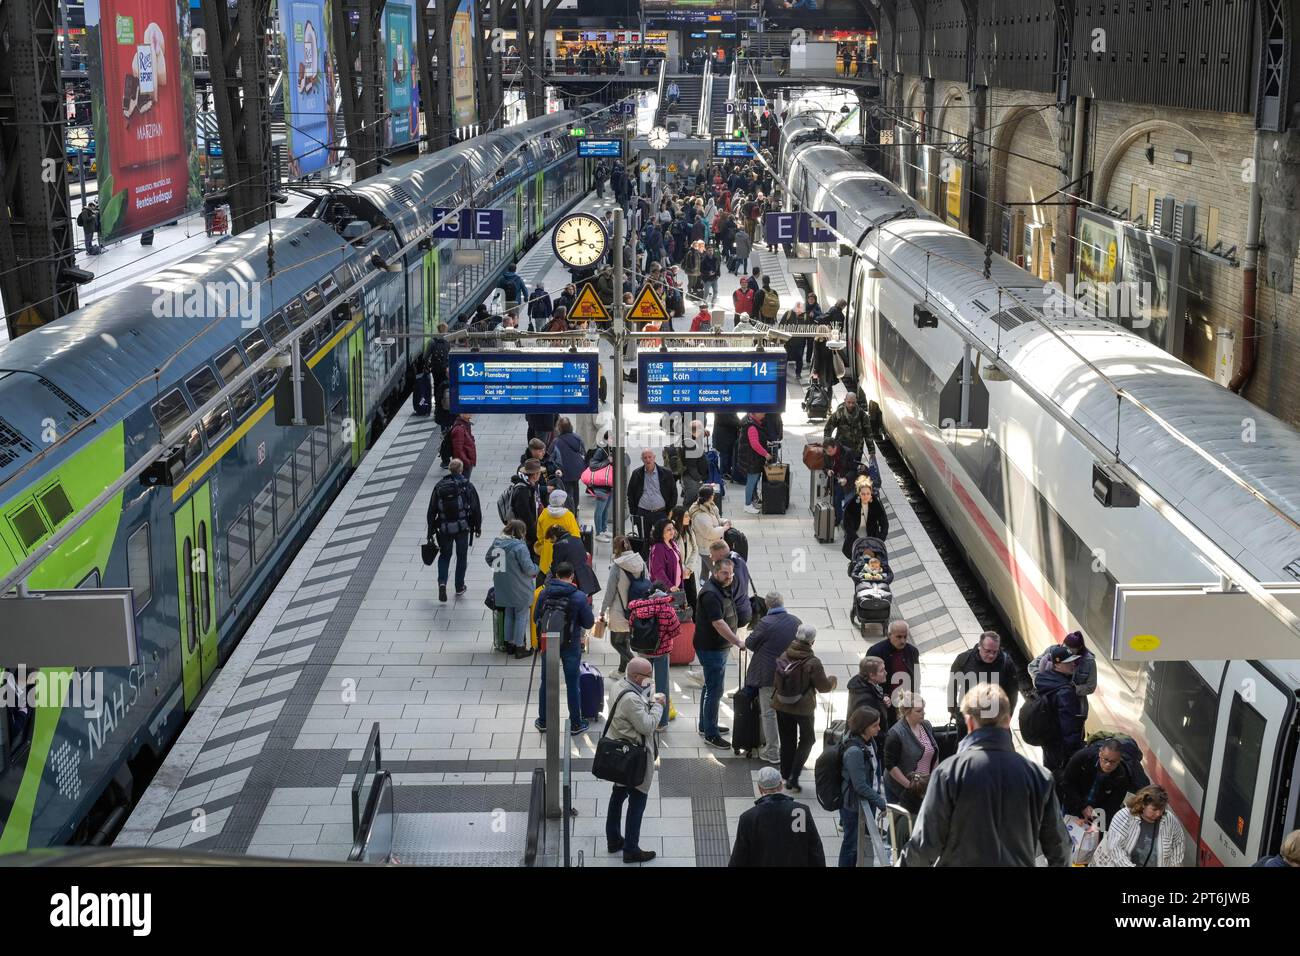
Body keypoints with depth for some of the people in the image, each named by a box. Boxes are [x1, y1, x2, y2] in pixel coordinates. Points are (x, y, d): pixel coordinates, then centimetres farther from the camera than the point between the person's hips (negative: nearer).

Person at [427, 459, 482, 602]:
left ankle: (442, 583, -5)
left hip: (444, 529, 2)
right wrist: (478, 526, 7)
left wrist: (431, 531, 10)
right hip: (462, 528, -1)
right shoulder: (467, 486, -7)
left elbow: (431, 510, 2)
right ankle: (459, 587, 20)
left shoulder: (439, 486, 0)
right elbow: (476, 509, -5)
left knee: (444, 556, 16)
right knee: (461, 556, 14)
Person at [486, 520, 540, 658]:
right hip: (520, 590, -6)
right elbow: (529, 568, -21)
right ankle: (520, 647, 13)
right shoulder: (520, 547, -21)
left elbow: (489, 560, 14)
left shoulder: (496, 543, -1)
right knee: (521, 617, 7)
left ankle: (510, 643, 29)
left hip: (503, 589, 6)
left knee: (509, 615, 20)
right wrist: (536, 569, 0)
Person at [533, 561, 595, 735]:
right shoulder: (580, 597, -17)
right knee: (572, 685, 10)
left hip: (548, 644, 2)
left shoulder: (544, 594, -9)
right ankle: (576, 724, 20)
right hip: (571, 647, -2)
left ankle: (543, 721, 27)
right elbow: (589, 623, -10)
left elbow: (536, 619, 0)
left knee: (546, 683, 16)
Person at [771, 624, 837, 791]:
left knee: (787, 742, 16)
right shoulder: (813, 663, -20)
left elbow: (775, 682, 6)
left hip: (782, 706, 4)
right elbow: (823, 687, -10)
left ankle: (786, 777, 22)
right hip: (804, 708, -4)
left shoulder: (783, 657, -5)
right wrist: (834, 681, 10)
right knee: (806, 740, 14)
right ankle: (794, 777, 3)